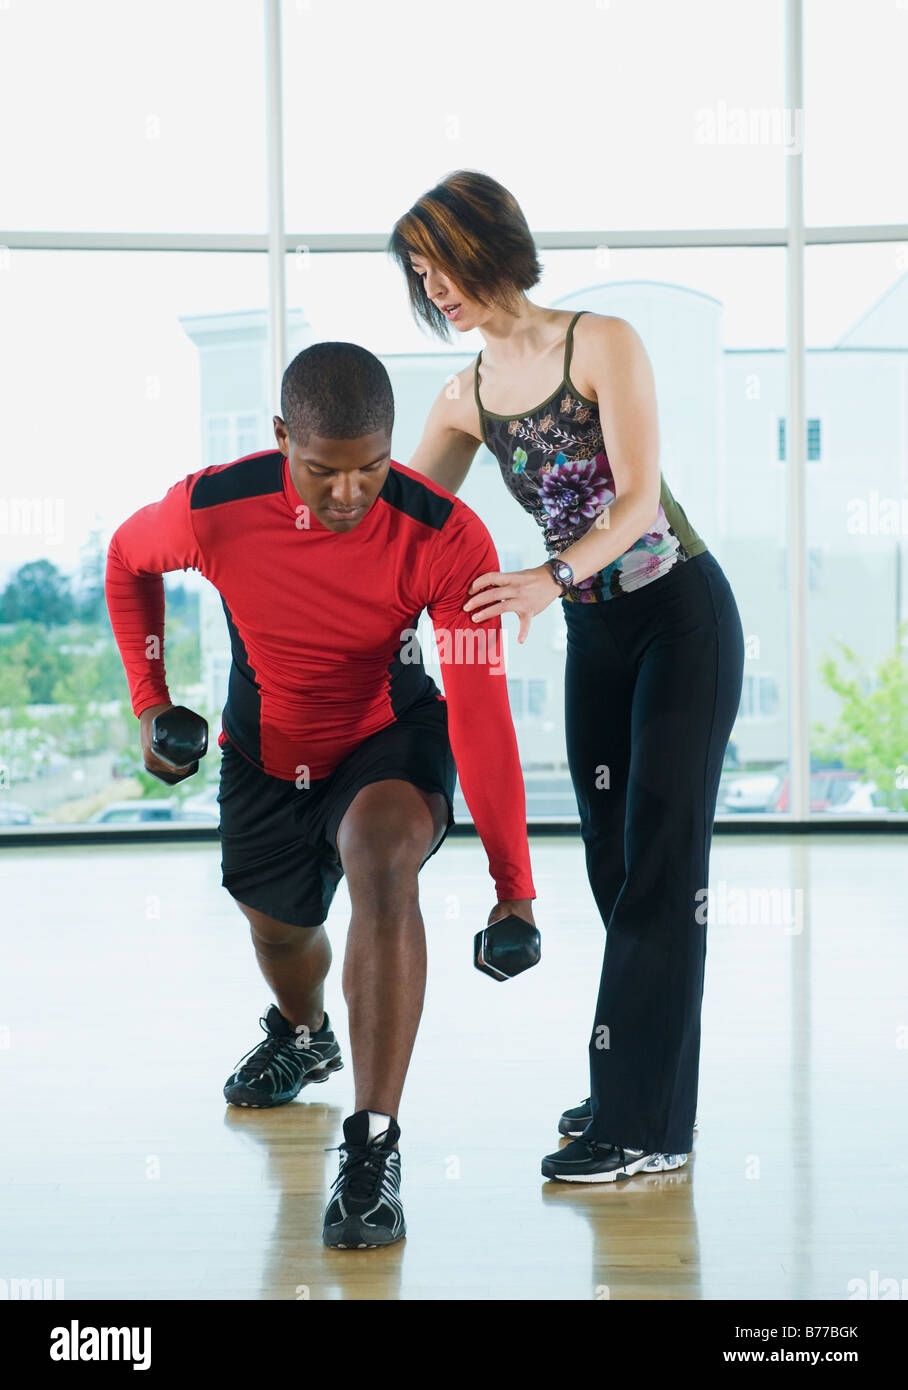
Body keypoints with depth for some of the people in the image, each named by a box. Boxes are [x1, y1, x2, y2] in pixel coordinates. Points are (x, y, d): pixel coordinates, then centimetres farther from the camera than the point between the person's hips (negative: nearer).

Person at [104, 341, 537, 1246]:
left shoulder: (446, 540, -31)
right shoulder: (212, 509, -26)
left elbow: (481, 715, -31)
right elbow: (128, 561, -1)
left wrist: (513, 885, -32)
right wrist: (149, 702, -5)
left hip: (390, 739, -3)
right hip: (264, 749, 3)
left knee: (382, 858, -33)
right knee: (277, 929, 20)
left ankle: (373, 1150, -30)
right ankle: (301, 1035, 60)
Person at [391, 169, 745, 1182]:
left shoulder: (602, 344, -12)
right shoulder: (466, 397, 5)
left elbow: (638, 496, -21)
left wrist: (551, 579, -36)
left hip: (681, 615, -6)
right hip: (594, 636, 6)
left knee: (660, 857, -9)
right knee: (612, 861, 8)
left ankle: (641, 1126, -10)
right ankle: (638, 1092, 18)